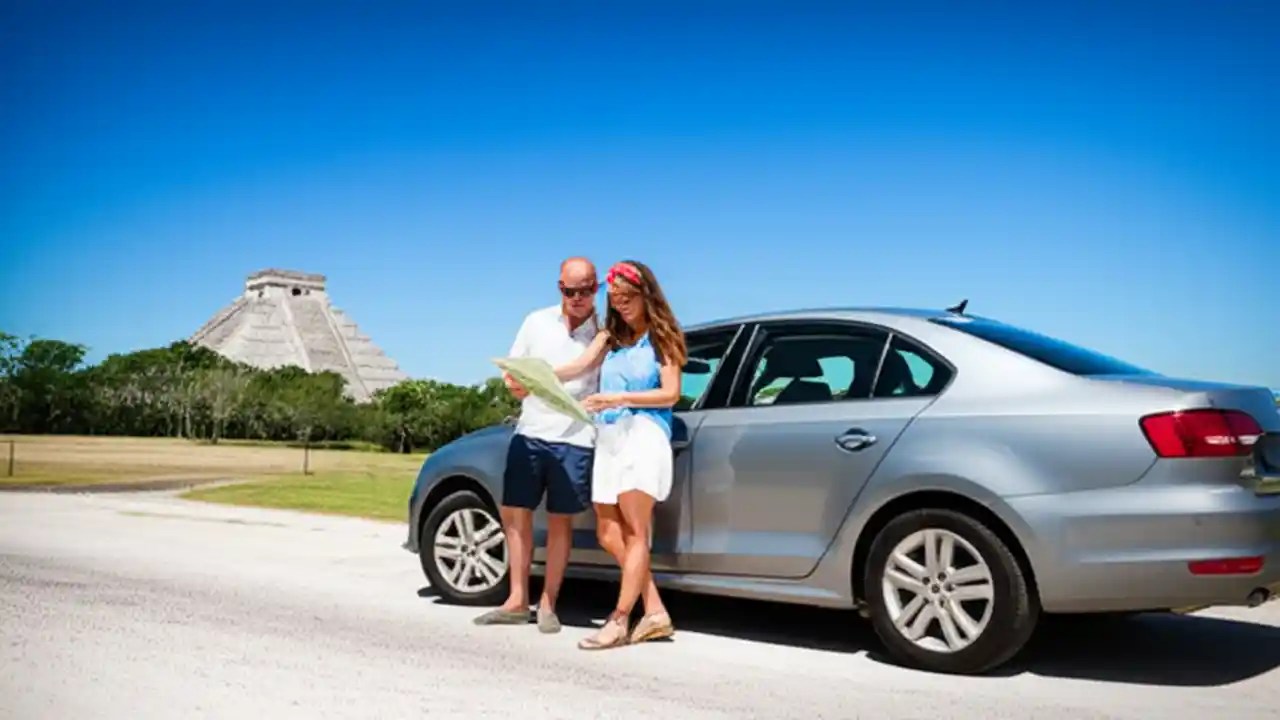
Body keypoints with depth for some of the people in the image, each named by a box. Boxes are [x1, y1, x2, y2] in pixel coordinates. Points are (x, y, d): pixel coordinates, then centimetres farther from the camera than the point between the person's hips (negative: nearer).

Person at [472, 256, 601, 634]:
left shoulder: (604, 332, -2)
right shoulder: (537, 321, 7)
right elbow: (513, 376, 12)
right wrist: (516, 383, -8)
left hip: (574, 439, -3)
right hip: (530, 432, 4)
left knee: (560, 521, 4)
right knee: (514, 513, 6)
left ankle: (547, 605, 14)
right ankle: (517, 601, 17)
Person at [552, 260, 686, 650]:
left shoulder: (662, 338, 4)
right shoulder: (609, 337, 18)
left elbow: (670, 394, -4)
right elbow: (579, 367, 3)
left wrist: (621, 399, -16)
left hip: (644, 434, -7)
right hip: (607, 439, 7)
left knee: (634, 533, -8)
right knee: (609, 534, 3)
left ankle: (619, 621, -8)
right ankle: (655, 612, 8)